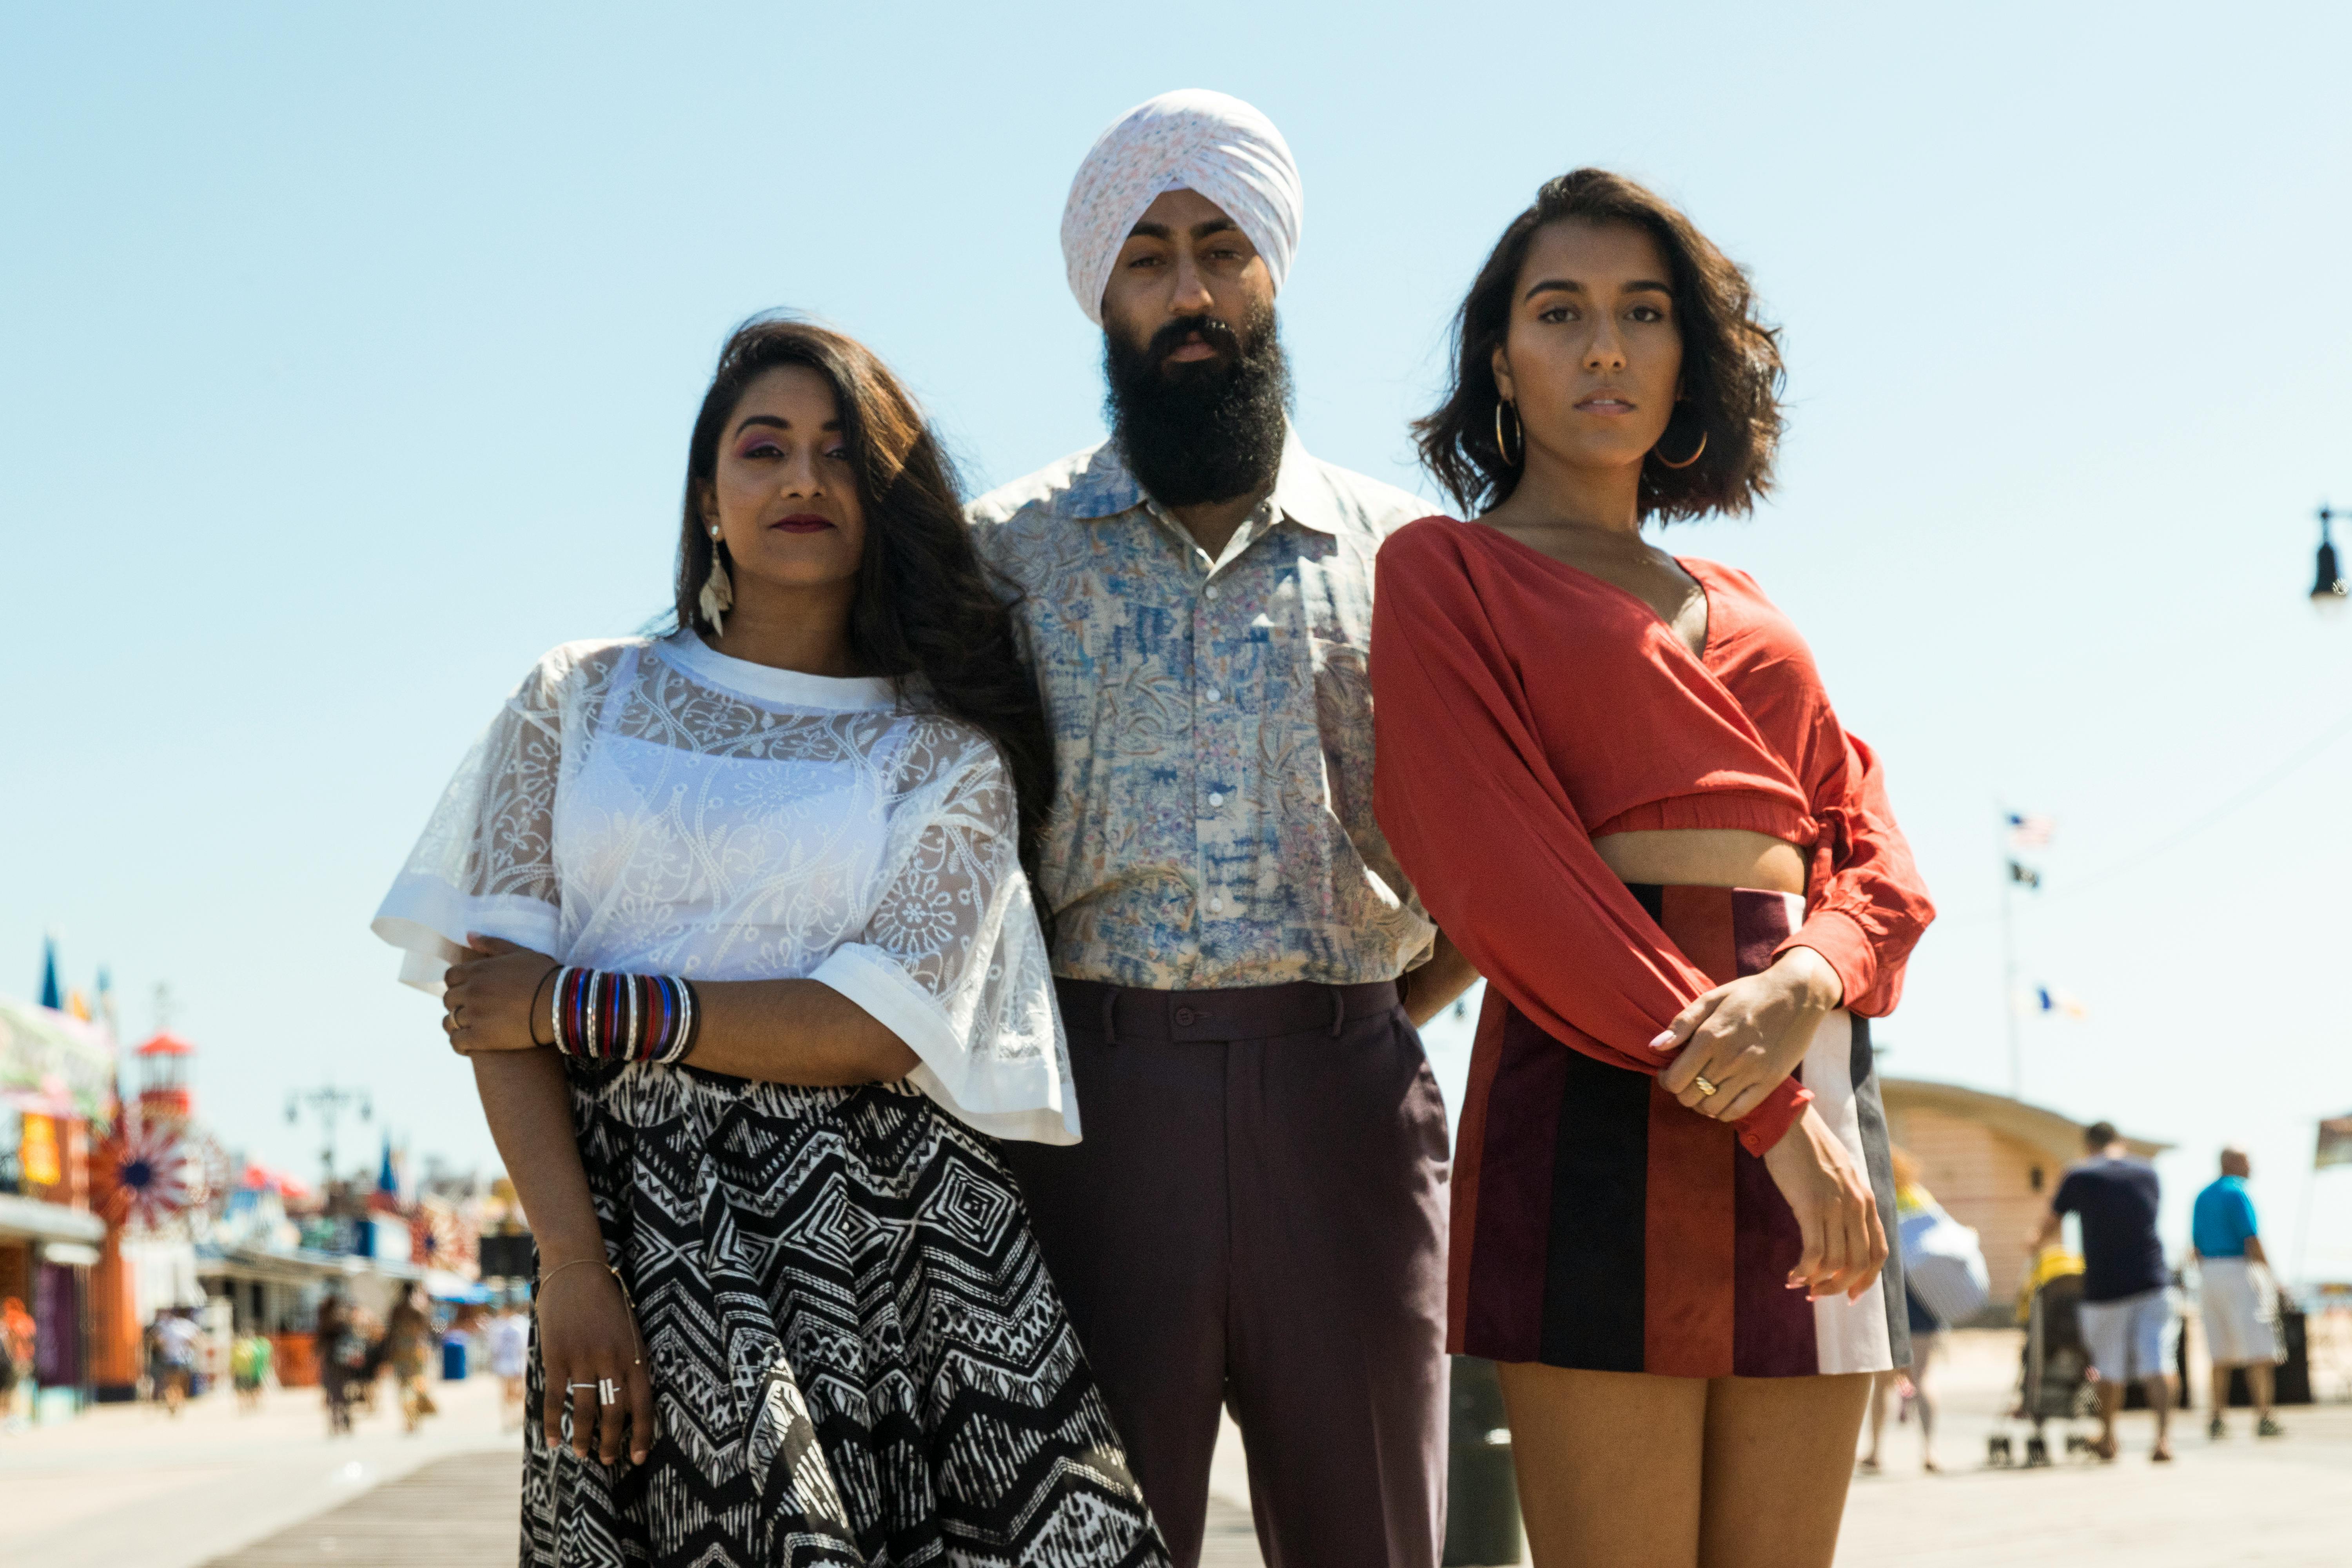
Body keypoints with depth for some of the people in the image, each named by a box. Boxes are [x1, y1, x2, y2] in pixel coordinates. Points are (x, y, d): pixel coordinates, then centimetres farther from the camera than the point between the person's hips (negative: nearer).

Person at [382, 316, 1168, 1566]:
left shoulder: (953, 754, 9)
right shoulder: (581, 699, 12)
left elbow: (883, 1028, -5)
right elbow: (492, 995, 2)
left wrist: (585, 1007, -8)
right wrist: (570, 1264, -11)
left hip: (891, 1229, 0)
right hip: (640, 1221, 0)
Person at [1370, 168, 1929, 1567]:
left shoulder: (1740, 608, 24)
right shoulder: (1446, 572, 6)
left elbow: (1874, 854, 13)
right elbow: (1496, 872, -7)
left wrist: (1803, 990, -13)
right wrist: (1774, 1114, -15)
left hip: (1816, 1074, 6)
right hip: (1601, 1091, -5)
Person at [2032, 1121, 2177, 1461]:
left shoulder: (2079, 1178, -3)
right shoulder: (2147, 1173, 6)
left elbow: (2051, 1223, 12)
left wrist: (2036, 1242, 33)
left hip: (2104, 1288, -1)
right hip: (2152, 1281, 1)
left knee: (2110, 1368, 12)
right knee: (2157, 1360, -6)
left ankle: (2107, 1438, 27)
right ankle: (2164, 1437, -22)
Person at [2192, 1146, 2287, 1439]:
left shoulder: (2203, 1197, 14)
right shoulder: (2238, 1193, -11)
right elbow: (2251, 1241, -16)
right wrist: (2271, 1277, -6)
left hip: (2209, 1273, 8)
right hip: (2240, 1272, -8)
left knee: (2222, 1354, 11)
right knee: (2258, 1350, -7)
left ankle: (2217, 1419, 8)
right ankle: (2263, 1418, -13)